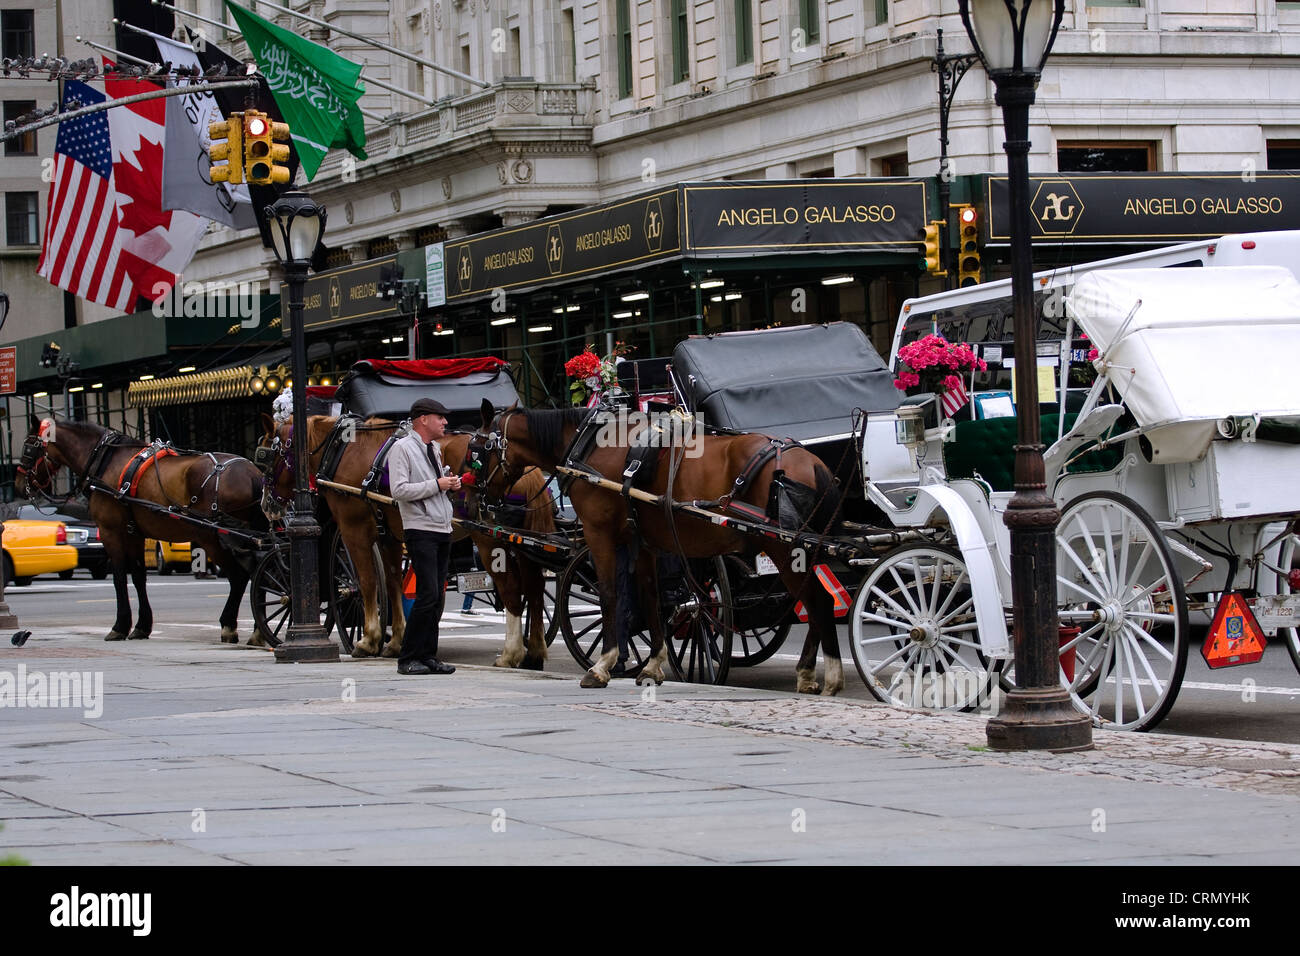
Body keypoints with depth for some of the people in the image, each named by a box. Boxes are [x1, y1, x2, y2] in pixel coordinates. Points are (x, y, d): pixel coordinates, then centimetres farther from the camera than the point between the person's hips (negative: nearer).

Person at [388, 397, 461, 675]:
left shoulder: (435, 449, 18)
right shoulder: (402, 448, -7)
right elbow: (398, 490, -17)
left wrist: (451, 483, 9)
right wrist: (437, 485, -16)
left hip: (443, 530, 9)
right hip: (421, 531, -9)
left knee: (436, 597, 7)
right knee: (428, 595, -13)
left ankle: (428, 656, 11)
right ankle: (408, 659, -8)